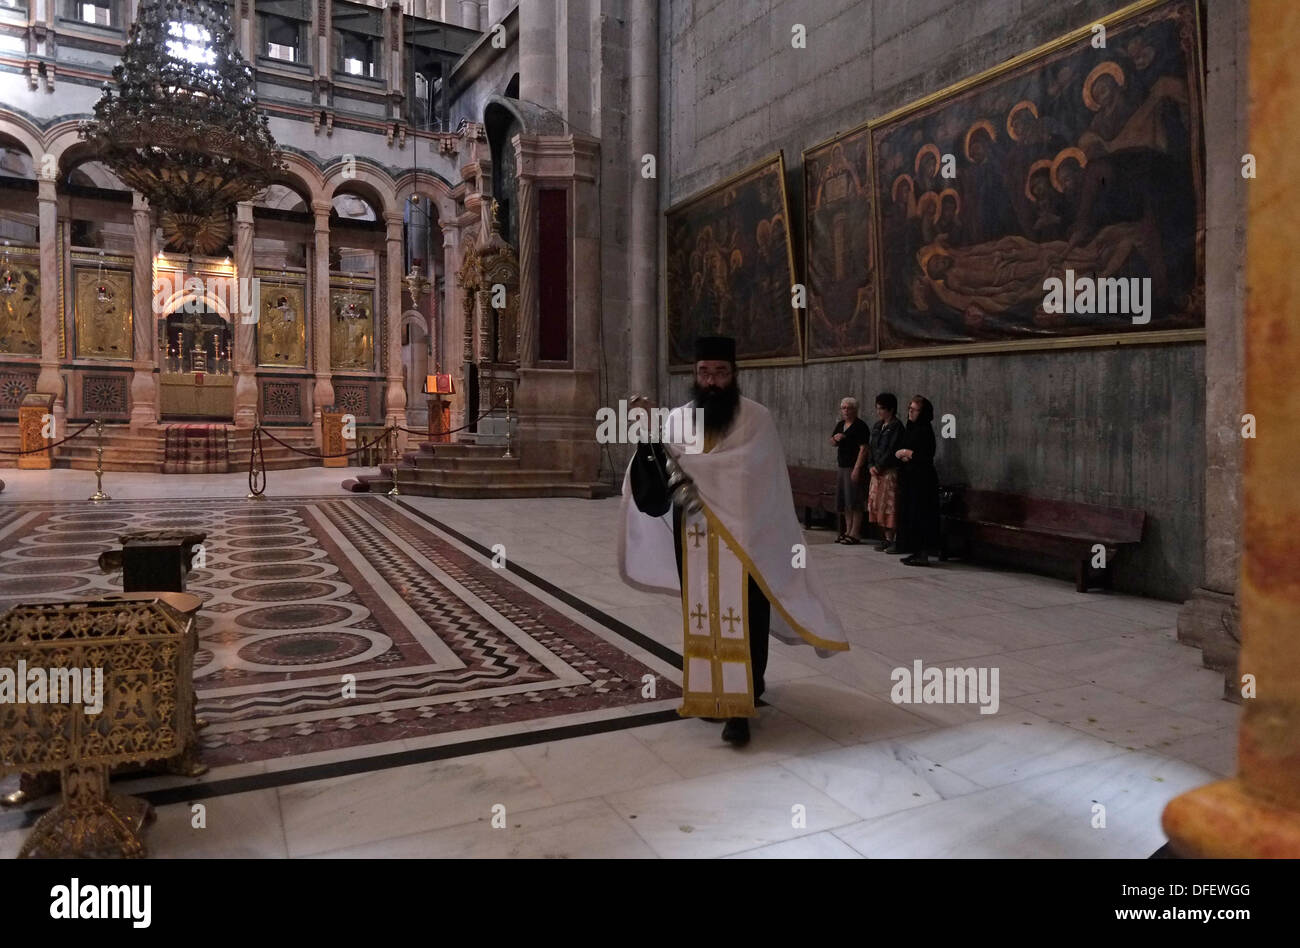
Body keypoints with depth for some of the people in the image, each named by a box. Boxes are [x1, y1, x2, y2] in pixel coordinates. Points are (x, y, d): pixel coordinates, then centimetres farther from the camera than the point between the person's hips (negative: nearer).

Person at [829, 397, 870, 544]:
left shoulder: (860, 426, -10)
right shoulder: (840, 424, 15)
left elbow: (863, 449, -16)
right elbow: (832, 443, 21)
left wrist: (857, 469, -22)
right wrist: (835, 438, -4)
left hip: (854, 467, -9)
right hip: (843, 466, 9)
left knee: (854, 500, -8)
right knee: (843, 501, 11)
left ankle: (855, 534, -5)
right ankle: (848, 531, 20)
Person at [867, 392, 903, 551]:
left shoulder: (896, 426, -8)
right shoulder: (877, 426, 15)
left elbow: (892, 450, -14)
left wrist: (879, 466, -12)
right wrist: (872, 466, 2)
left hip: (890, 471, -8)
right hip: (877, 471, 8)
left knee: (889, 505, -6)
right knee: (876, 504, 8)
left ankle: (890, 539, -1)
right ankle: (884, 537, 16)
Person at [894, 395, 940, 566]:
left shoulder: (925, 431, -11)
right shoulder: (909, 429, 15)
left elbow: (926, 457, -19)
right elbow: (897, 451, 16)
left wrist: (907, 453, -9)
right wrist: (901, 454, -5)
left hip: (921, 480, -9)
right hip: (908, 479, 9)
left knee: (920, 516, -6)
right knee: (909, 515, 10)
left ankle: (923, 555, -2)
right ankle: (916, 552, 16)